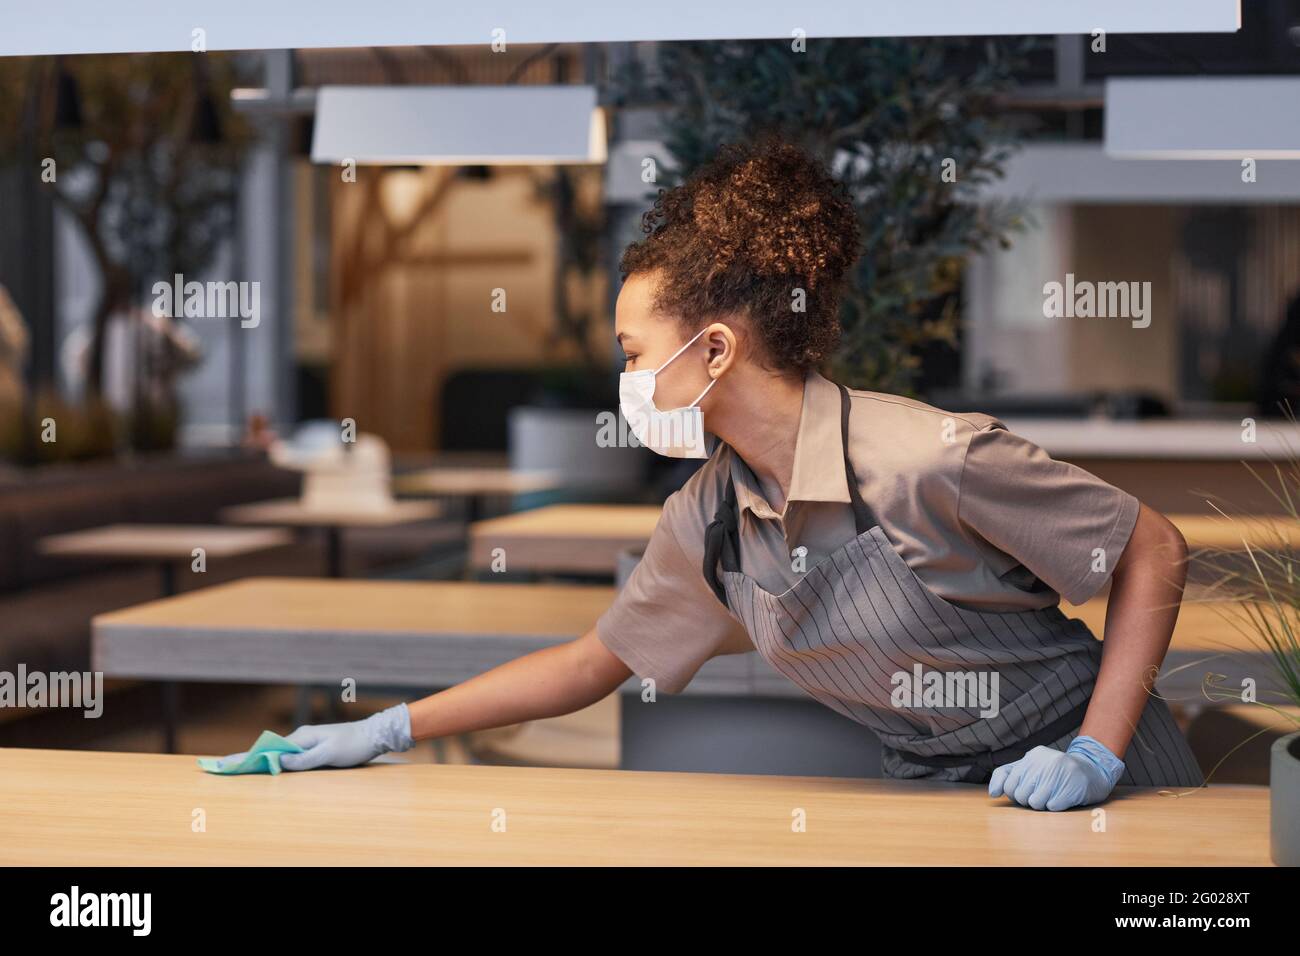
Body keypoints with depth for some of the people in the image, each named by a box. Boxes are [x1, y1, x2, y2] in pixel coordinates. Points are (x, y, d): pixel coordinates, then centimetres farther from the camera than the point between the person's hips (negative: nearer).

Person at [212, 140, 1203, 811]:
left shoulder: (930, 459, -22)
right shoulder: (709, 519, -1)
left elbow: (1156, 552, -14)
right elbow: (593, 663, 11)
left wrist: (1099, 754, -19)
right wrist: (387, 732, 10)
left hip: (1098, 788, -5)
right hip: (930, 792, 5)